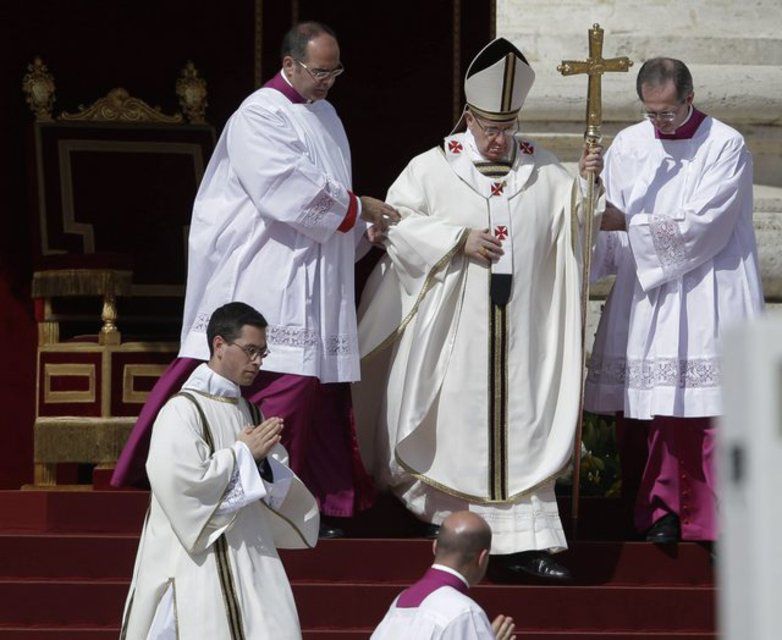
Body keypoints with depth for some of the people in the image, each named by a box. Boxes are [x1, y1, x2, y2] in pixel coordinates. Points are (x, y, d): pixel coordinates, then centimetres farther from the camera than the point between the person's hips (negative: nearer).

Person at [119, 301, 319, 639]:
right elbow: (183, 481, -21)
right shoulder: (181, 411, -10)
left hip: (250, 556, 7)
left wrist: (266, 458, -5)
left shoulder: (246, 410, 14)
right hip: (198, 562, -7)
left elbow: (279, 485, 17)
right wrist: (243, 453, -12)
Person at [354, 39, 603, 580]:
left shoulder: (542, 170, 8)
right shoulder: (434, 168, 1)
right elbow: (397, 221, -3)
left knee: (521, 428, -3)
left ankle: (523, 541, -6)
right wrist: (457, 239, -12)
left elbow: (577, 222, 8)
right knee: (458, 424, 4)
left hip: (521, 329, 2)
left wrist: (586, 184, -12)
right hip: (455, 328, -2)